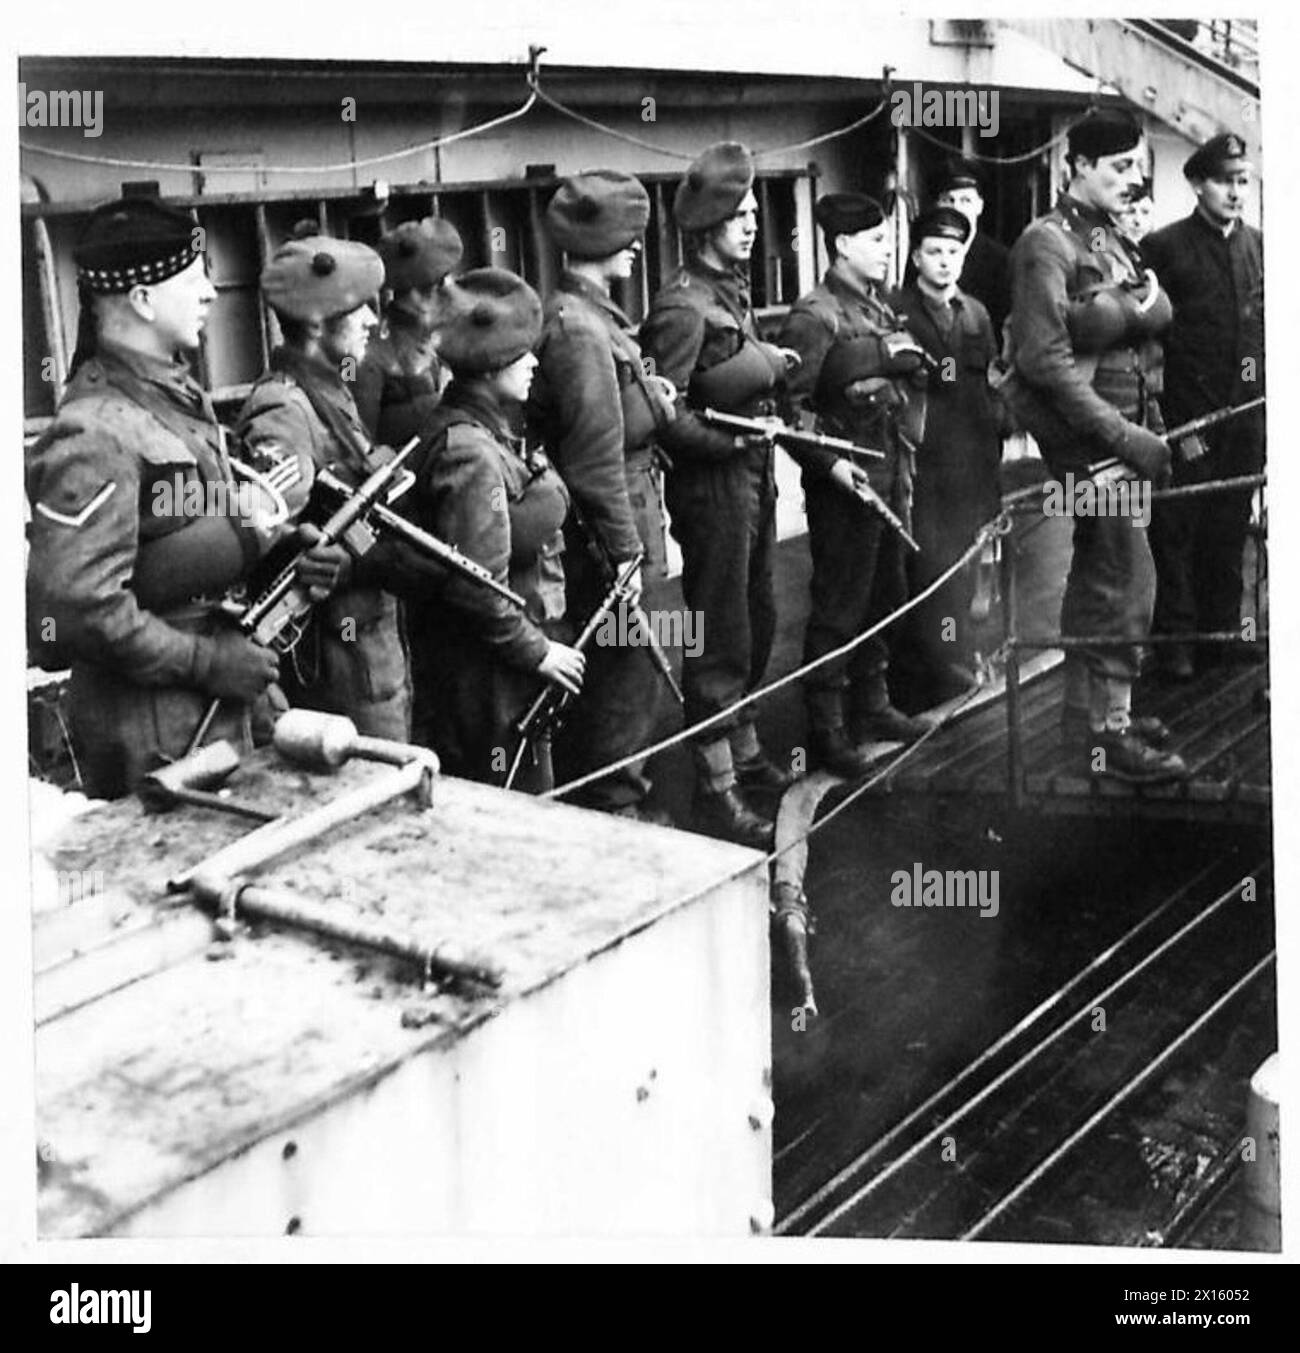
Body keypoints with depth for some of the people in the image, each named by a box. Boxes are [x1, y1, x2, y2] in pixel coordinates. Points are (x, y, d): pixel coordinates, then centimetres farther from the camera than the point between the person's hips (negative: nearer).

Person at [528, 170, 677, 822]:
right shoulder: (579, 328, -21)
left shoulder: (587, 311, 11)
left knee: (615, 668, 19)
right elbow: (598, 456, -23)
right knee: (625, 672, 1)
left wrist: (651, 399, 5)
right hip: (607, 527, -10)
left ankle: (615, 790, 32)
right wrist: (625, 552, -21)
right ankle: (616, 806, 12)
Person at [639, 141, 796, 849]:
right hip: (710, 481, -10)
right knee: (720, 633, -3)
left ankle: (744, 751, 38)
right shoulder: (683, 304, -17)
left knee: (756, 618, 21)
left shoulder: (733, 287, 12)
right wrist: (727, 440, -18)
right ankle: (716, 792, 5)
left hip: (752, 474, 10)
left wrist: (767, 364, -5)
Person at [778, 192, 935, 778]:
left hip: (888, 471, 9)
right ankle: (826, 726, 5)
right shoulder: (814, 315, -13)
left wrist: (903, 461, 16)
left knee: (885, 595, 17)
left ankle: (871, 705, 31)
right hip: (845, 479, -9)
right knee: (839, 604, -3)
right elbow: (791, 403, -18)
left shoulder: (880, 309, 14)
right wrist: (829, 464, -23)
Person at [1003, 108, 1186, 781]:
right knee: (1126, 573, -10)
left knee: (1098, 572, 15)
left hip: (1125, 424, 9)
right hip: (1085, 430, -9)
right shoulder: (1048, 242, -12)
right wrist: (1126, 437, -20)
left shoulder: (1113, 239, 15)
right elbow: (1045, 359, -18)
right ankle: (1106, 728, -3)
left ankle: (1090, 707, 25)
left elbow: (1159, 316, 12)